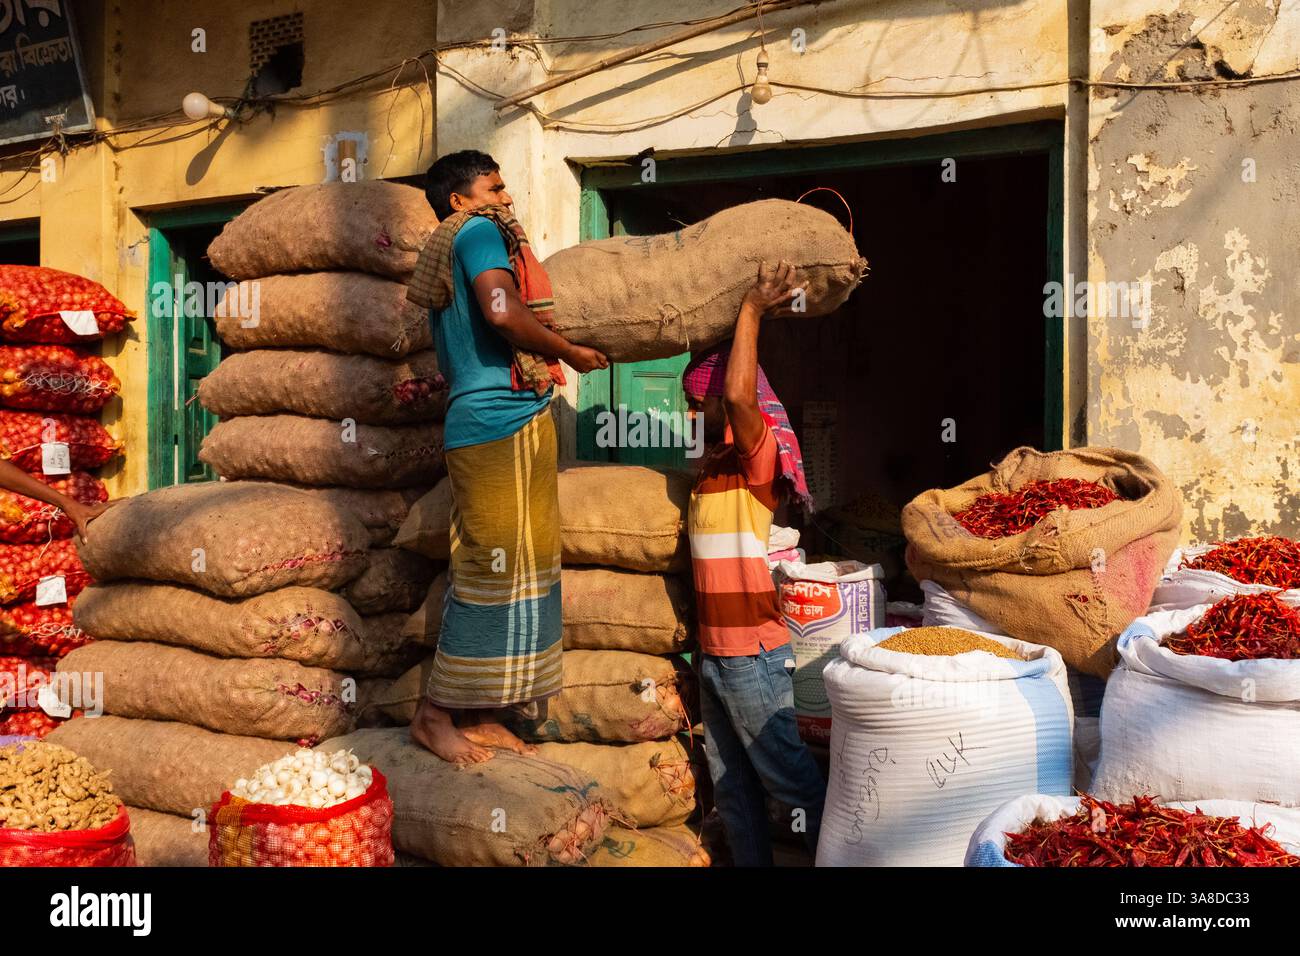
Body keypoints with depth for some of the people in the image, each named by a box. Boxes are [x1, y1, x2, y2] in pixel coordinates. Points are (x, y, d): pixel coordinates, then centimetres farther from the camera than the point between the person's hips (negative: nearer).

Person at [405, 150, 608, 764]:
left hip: (503, 423, 10)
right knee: (491, 567, -7)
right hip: (499, 419, -10)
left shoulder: (447, 253, 26)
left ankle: (480, 715, 14)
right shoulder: (478, 230, -2)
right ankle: (436, 713, 2)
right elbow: (503, 311, -20)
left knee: (520, 568, 10)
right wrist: (571, 353, -7)